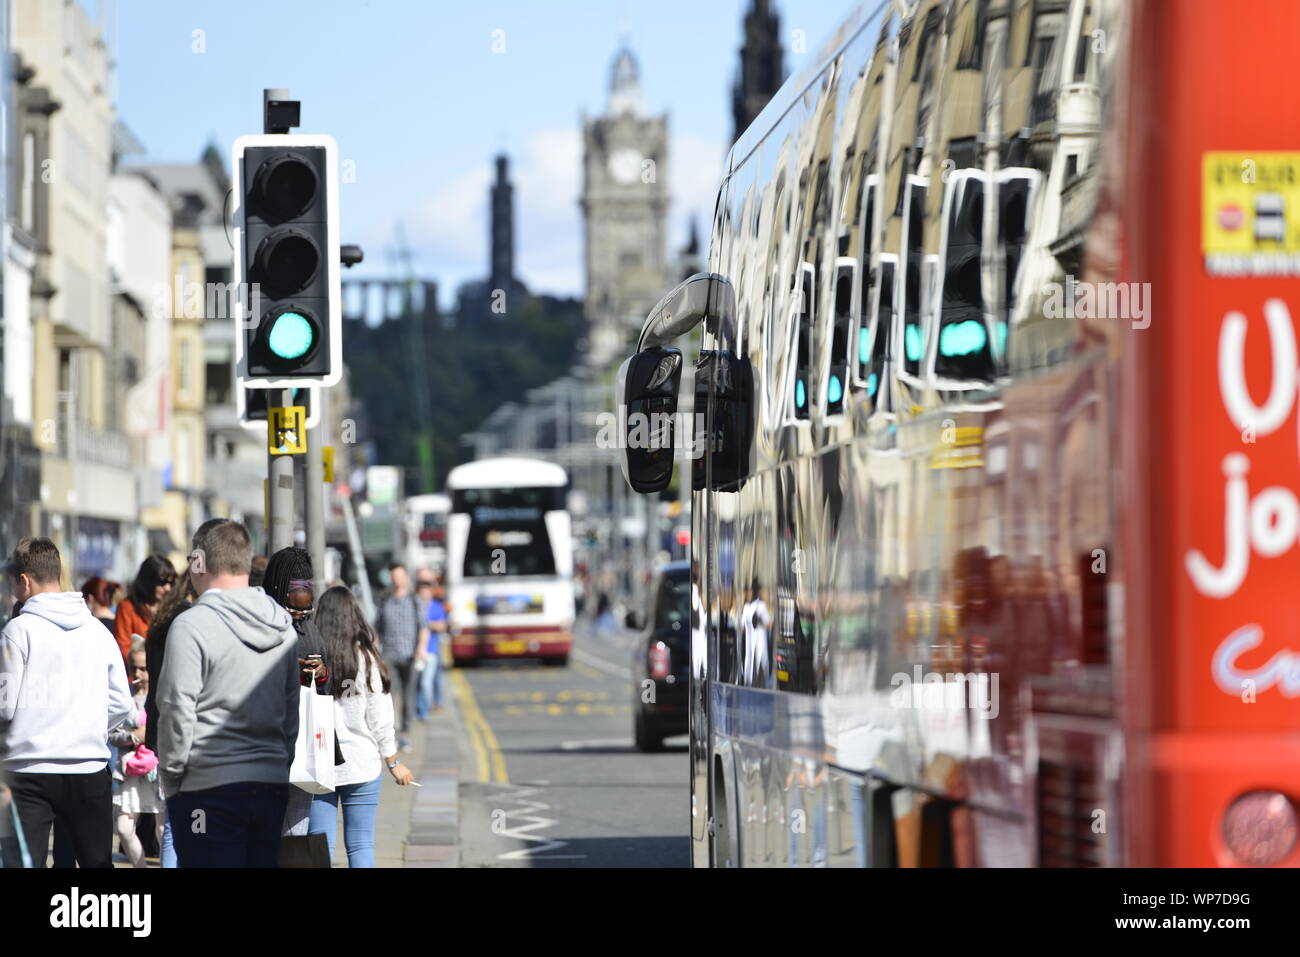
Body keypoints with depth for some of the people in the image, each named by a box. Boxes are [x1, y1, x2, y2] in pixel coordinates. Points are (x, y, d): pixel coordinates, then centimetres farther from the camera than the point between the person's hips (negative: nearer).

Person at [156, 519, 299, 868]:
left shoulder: (191, 625, -11)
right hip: (273, 785, 6)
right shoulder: (283, 627, 11)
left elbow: (177, 711, -12)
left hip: (209, 787, -6)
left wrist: (171, 778, -1)